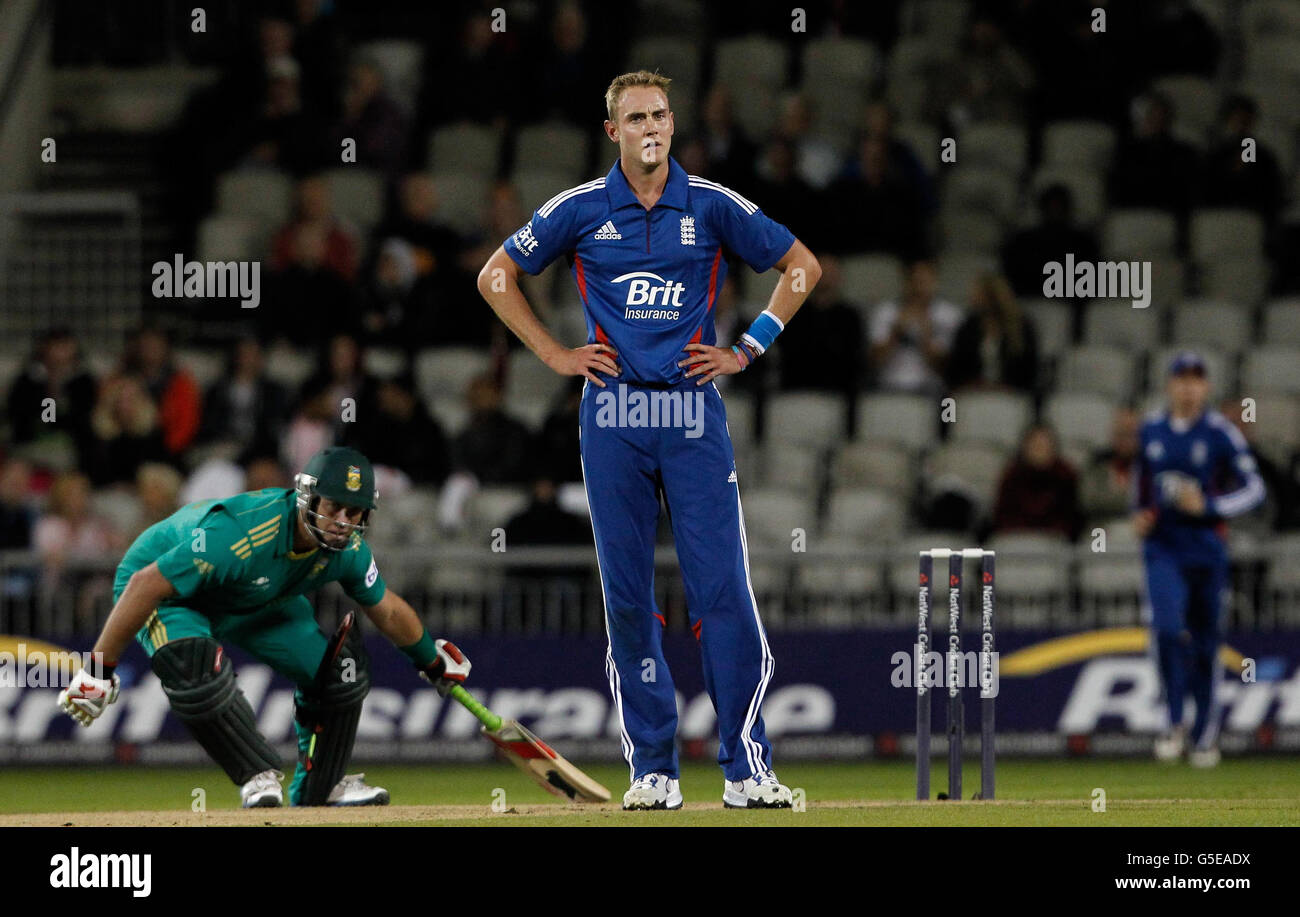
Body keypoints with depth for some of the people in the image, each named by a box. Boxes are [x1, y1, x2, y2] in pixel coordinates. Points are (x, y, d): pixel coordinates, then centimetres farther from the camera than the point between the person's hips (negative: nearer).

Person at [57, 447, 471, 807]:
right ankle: (259, 776, -17)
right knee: (196, 666, -36)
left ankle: (320, 788, 16)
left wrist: (433, 662, 19)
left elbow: (387, 610, 4)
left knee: (334, 667, -4)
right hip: (171, 590, -7)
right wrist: (99, 671, -38)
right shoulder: (240, 534, -42)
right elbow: (145, 584, -39)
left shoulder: (347, 550, -18)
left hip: (256, 603, 7)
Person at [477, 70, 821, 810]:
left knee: (724, 588, -8)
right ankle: (653, 769, 8)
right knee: (627, 596, 1)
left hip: (694, 414, -1)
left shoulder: (714, 207, 3)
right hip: (614, 413, 1)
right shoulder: (579, 210, 4)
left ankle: (748, 768, -5)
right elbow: (497, 277, 14)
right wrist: (555, 355, 5)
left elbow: (803, 265, 13)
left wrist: (748, 349, 6)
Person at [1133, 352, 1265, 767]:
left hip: (1206, 546, -1)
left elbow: (1254, 488, -6)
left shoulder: (1221, 433, -6)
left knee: (1205, 642, 7)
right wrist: (1138, 512, 8)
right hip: (1162, 547, 1)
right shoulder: (1151, 429, 6)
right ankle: (1175, 724, -9)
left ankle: (1205, 733, 22)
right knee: (1167, 628, -19)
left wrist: (1208, 506, -19)